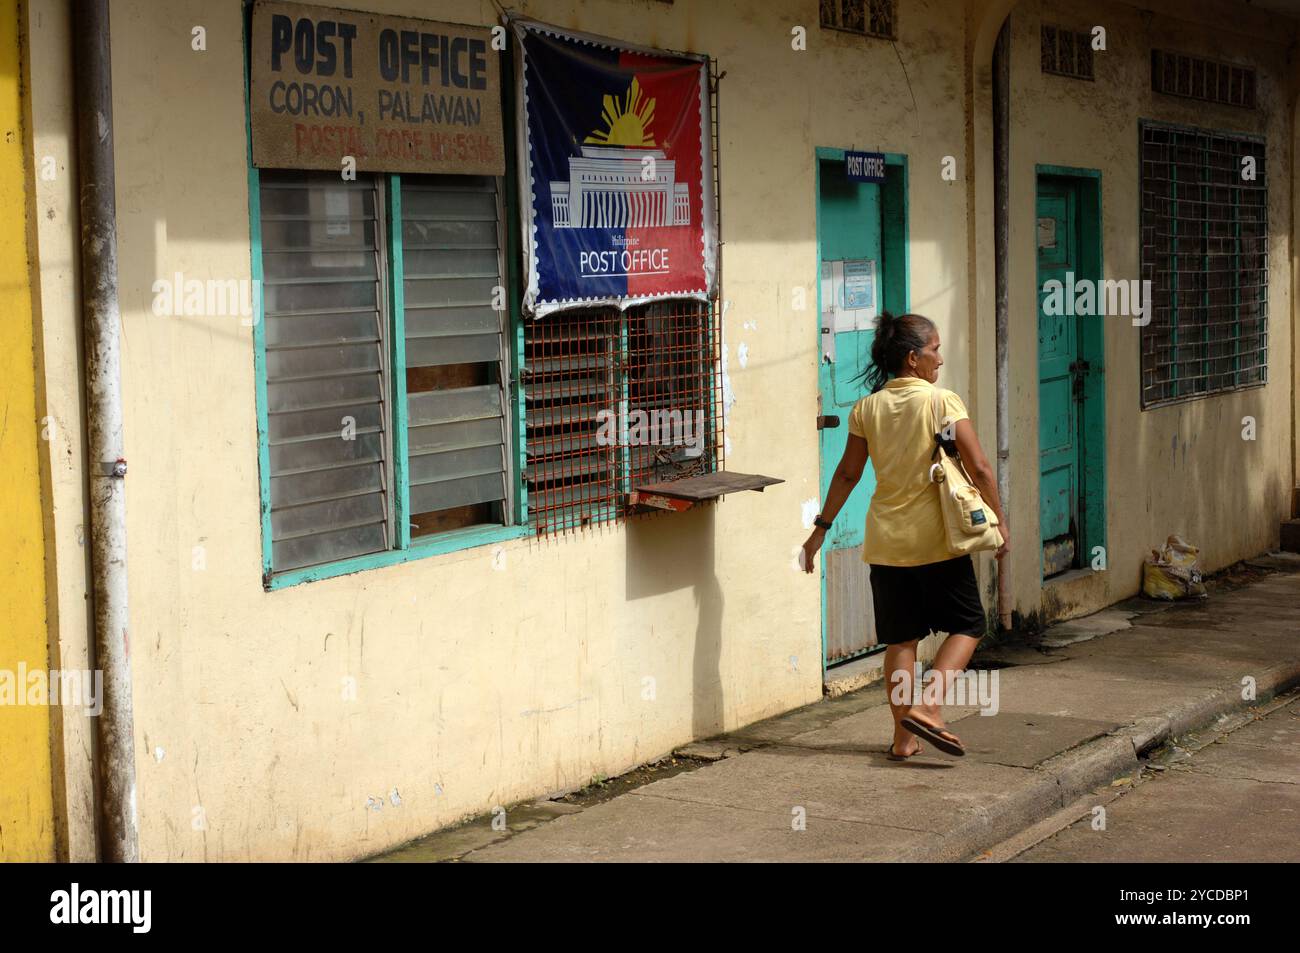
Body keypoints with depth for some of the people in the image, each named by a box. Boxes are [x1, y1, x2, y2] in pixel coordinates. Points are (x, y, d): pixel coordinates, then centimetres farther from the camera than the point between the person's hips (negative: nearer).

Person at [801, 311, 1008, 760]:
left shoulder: (867, 408, 3)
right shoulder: (943, 402, -9)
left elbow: (847, 474, 6)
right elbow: (979, 467, -12)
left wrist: (822, 528, 15)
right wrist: (1000, 521, -1)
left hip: (886, 540, 4)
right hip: (936, 537, -4)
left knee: (901, 637, 11)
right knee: (967, 624, 10)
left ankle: (903, 736, 13)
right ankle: (927, 706, -8)